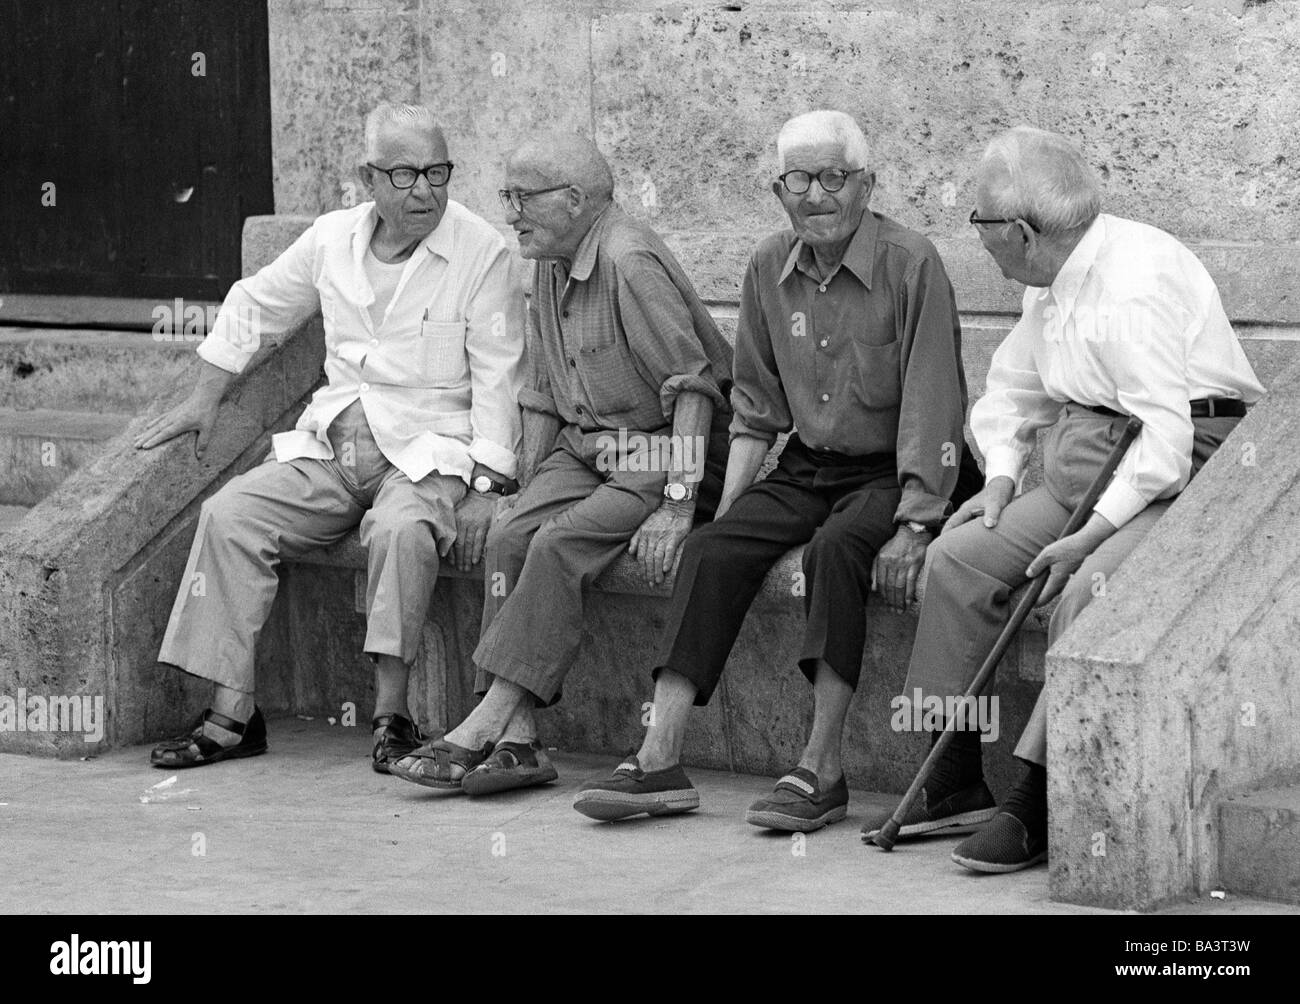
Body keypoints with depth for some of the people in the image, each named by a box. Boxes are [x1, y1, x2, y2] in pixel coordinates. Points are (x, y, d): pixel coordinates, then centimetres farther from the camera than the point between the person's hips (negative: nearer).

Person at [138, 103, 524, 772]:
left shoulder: (481, 253, -7)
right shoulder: (332, 239, 8)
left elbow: (497, 381, -8)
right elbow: (254, 307, 24)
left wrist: (484, 487, -17)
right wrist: (204, 399, 21)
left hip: (429, 451, -5)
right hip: (332, 446, 5)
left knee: (401, 529, -36)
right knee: (229, 515, -15)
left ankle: (391, 716, -28)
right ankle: (231, 714, -15)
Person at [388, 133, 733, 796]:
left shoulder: (628, 262, -16)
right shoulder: (550, 270, 14)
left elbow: (692, 387, -20)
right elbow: (543, 398, 22)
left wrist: (677, 504, -25)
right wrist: (529, 487, 12)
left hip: (660, 451, -8)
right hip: (585, 446, 8)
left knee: (560, 544, -27)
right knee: (509, 536, -17)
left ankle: (485, 726, -26)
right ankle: (516, 741, -24)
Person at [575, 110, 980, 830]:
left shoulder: (910, 264, -14)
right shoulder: (769, 270, 5)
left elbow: (932, 407, -16)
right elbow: (756, 409, 14)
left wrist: (912, 527, -22)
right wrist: (727, 506, 3)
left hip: (896, 472, -6)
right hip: (808, 467, 6)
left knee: (836, 549, -33)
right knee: (711, 550, -17)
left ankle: (821, 770, -29)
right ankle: (660, 760, -21)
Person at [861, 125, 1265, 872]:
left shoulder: (1135, 283, -21)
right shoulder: (1056, 280, 10)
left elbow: (1165, 430, -27)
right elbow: (1014, 390, 24)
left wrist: (1093, 532, -29)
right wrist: (1002, 474, 7)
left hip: (1181, 474, -10)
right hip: (1087, 470, 10)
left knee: (1089, 589, -32)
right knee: (961, 554, -1)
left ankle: (1037, 805, -28)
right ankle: (955, 786, 3)